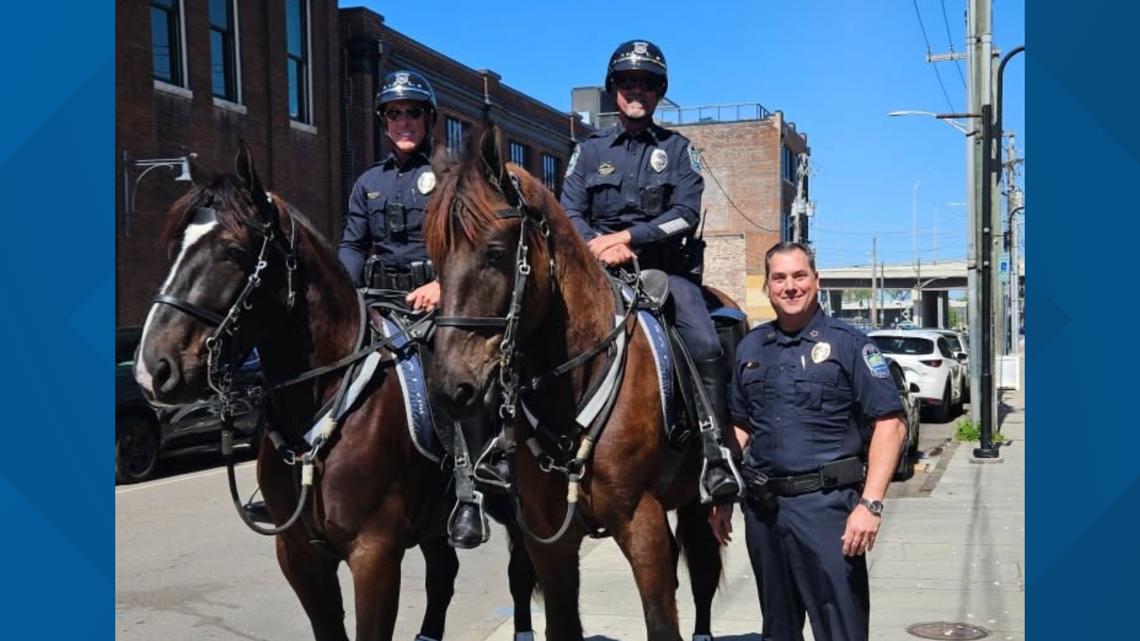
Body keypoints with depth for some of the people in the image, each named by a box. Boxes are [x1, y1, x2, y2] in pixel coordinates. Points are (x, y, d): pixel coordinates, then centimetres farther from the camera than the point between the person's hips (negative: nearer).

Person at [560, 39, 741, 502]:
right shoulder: (590, 150, 16)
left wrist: (625, 237, -12)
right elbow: (569, 215, 6)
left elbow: (687, 215, -2)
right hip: (601, 271, 1)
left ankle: (715, 455, -19)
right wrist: (599, 246, -15)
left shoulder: (677, 149, 12)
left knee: (707, 347, -24)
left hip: (665, 269, -1)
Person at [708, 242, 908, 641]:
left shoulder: (848, 343, -5)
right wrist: (723, 497, 12)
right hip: (761, 504, 5)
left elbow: (890, 424, -10)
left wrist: (871, 503, -18)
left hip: (826, 503, -5)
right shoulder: (750, 347, 11)